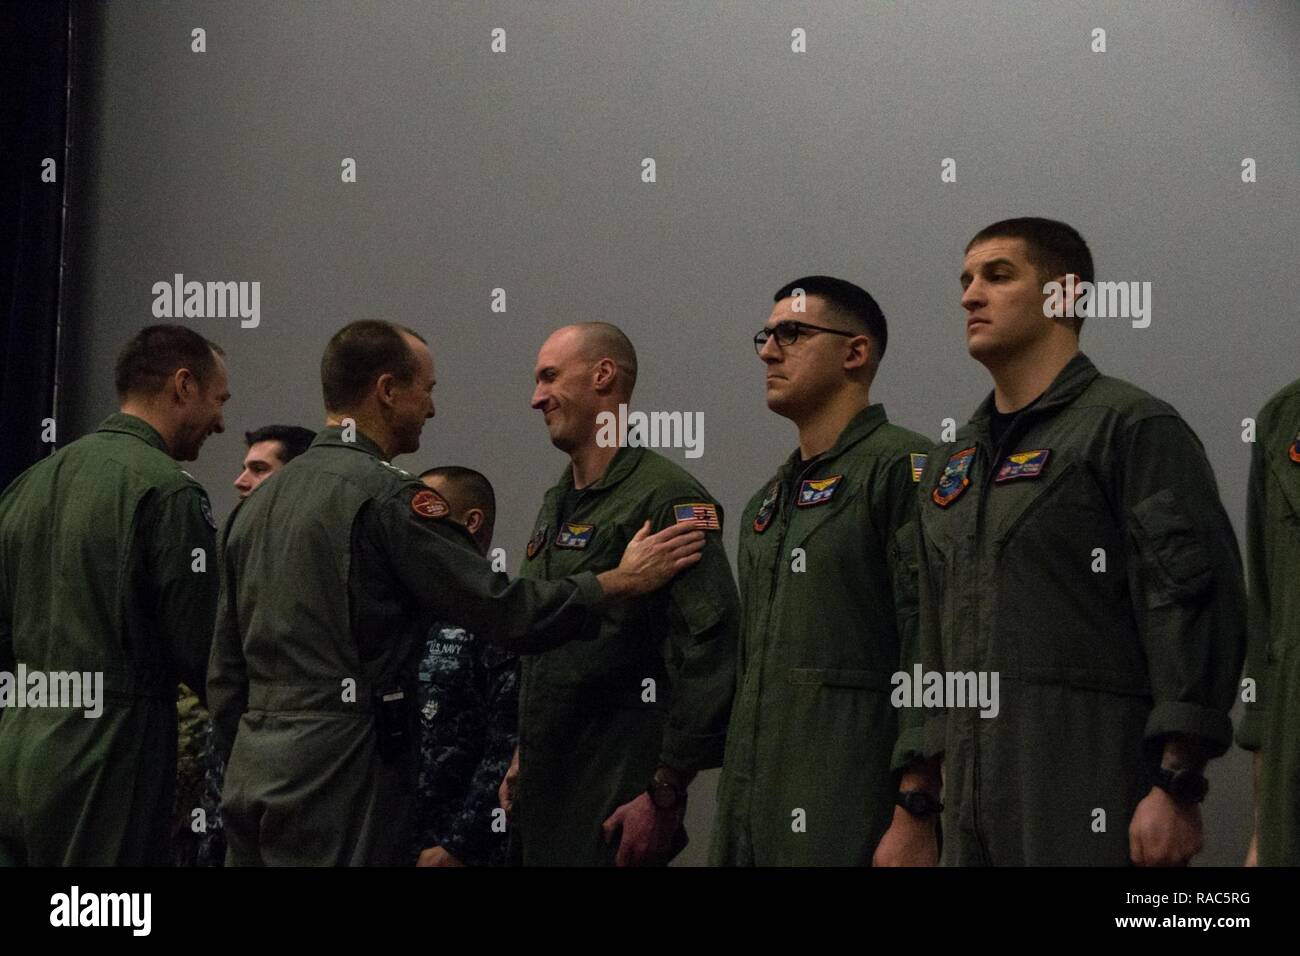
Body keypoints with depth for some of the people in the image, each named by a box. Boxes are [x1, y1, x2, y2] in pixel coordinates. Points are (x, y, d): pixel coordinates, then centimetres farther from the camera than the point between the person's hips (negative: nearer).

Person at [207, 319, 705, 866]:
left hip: (251, 776, 8)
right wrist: (623, 580, -5)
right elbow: (502, 610, -14)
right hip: (339, 776, -8)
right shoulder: (385, 496, -11)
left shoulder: (257, 503, 15)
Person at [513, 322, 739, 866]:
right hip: (545, 794, 8)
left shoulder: (666, 497, -13)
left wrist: (665, 795, -21)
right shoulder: (557, 505, 16)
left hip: (616, 802, -8)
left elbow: (709, 652, -20)